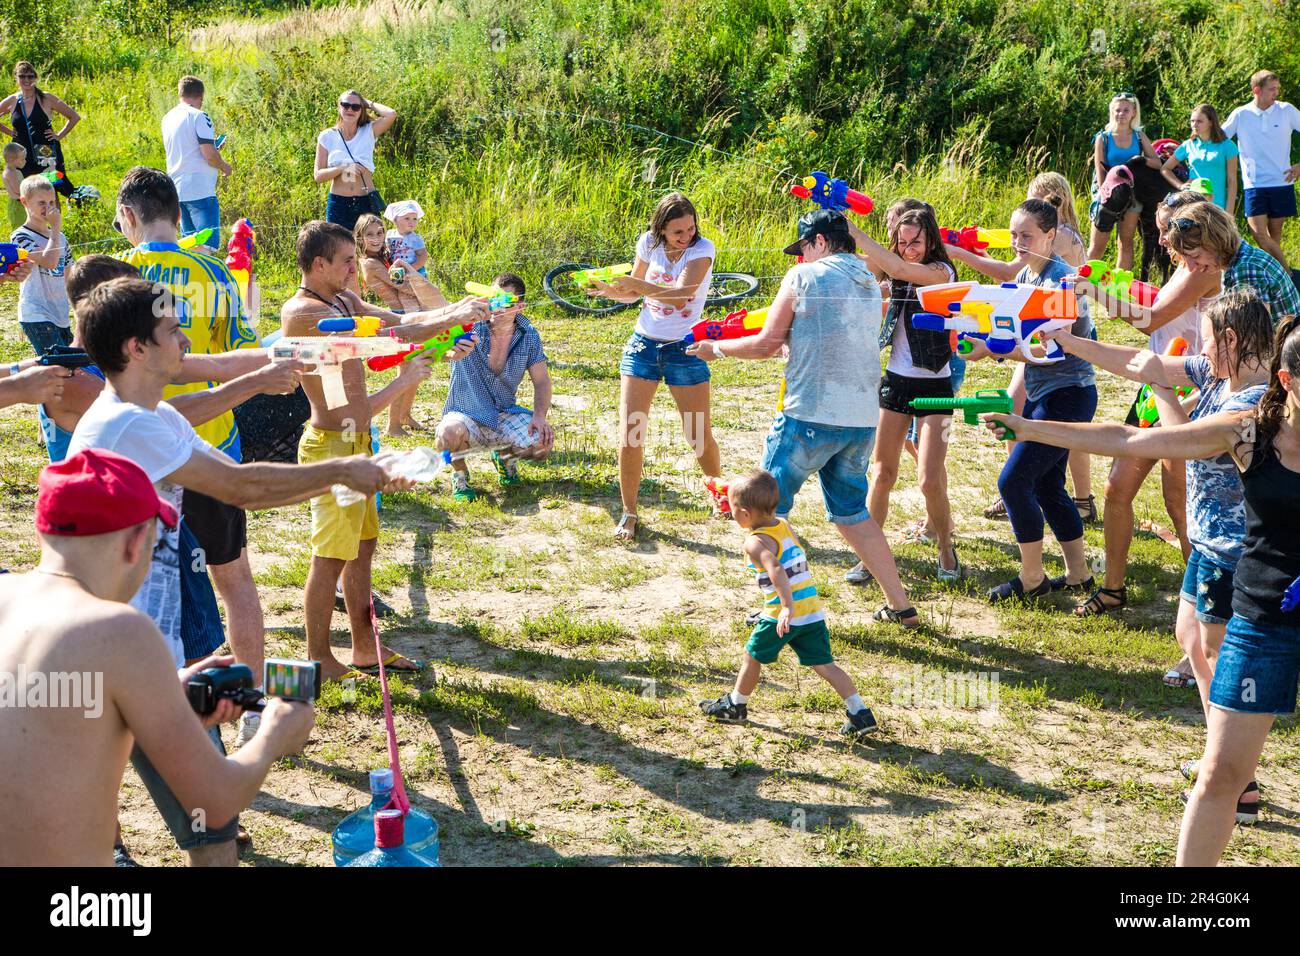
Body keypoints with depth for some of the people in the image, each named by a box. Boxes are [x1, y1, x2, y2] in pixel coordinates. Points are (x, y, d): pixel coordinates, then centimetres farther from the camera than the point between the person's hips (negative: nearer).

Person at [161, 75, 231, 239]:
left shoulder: (168, 119, 13)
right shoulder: (199, 117, -11)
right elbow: (210, 155, -18)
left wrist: (212, 145, 30)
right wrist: (224, 166, 2)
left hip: (177, 191, 8)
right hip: (200, 192, -8)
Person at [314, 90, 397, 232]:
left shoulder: (368, 132, 5)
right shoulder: (327, 137, 4)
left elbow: (391, 114, -13)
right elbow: (318, 175, -1)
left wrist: (370, 103, 2)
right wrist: (342, 168, -17)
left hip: (366, 202, 0)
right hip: (338, 203, 0)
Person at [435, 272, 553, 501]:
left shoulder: (528, 336, -1)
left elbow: (541, 380, 4)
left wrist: (540, 416, -14)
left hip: (505, 415, 3)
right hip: (466, 416, -3)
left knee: (543, 443, -24)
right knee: (451, 433, -39)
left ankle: (505, 455, 16)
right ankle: (459, 471, 0)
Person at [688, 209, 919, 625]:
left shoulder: (804, 277, -5)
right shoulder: (870, 283, 14)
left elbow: (767, 344, -3)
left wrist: (717, 348, 11)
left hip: (811, 415, -7)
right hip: (863, 418, 7)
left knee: (769, 506, 8)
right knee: (850, 510, 20)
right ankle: (899, 604, 18)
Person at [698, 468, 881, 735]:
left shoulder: (755, 542, -13)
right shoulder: (783, 525, 10)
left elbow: (776, 570, -29)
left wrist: (788, 607, -36)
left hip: (784, 614, -7)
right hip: (813, 612, 7)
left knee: (753, 655, 15)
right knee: (823, 665, 8)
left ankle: (735, 705, 31)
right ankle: (860, 713, 0)